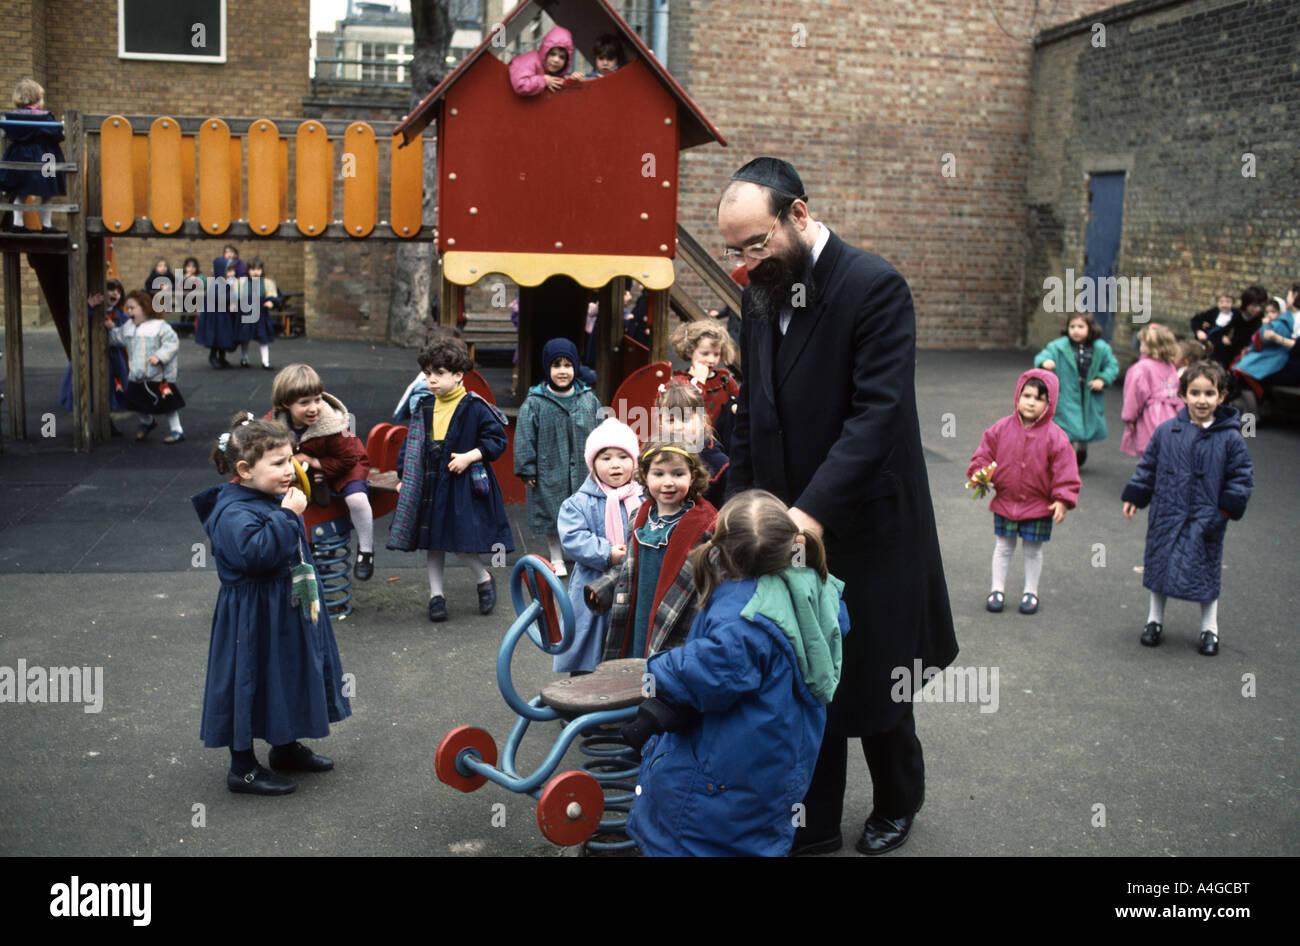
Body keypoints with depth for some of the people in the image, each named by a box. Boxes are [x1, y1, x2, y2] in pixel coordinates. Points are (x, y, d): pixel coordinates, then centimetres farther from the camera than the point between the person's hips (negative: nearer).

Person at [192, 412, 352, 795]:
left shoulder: (274, 501, 8)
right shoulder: (234, 513, -22)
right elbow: (256, 552, -37)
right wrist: (288, 516, -32)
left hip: (287, 616, 10)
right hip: (253, 620, -10)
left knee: (288, 681, 21)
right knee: (252, 684, 0)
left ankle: (285, 747, 39)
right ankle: (242, 767, 14)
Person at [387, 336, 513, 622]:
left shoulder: (474, 408, -9)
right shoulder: (423, 407, 7)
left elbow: (497, 439, -6)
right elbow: (412, 445, 15)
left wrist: (470, 456, -17)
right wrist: (404, 477, 11)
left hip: (463, 484, -5)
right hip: (430, 483, 5)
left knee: (459, 539, -10)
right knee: (434, 543, 10)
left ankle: (484, 579, 17)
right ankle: (436, 595, 21)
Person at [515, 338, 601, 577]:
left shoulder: (589, 399, 2)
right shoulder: (534, 402, -7)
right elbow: (525, 438, -5)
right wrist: (527, 469, -7)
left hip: (583, 472, 2)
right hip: (550, 472, -2)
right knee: (552, 514, 7)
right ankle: (557, 559, 23)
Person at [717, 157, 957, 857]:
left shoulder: (874, 287, -16)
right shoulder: (761, 295, 6)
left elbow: (877, 413, -24)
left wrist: (813, 511, -31)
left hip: (864, 530, -5)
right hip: (789, 533, 5)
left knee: (873, 690, 11)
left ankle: (898, 802, 38)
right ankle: (812, 826, 27)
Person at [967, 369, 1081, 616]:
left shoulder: (1055, 436, -11)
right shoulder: (1001, 429, -5)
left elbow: (1065, 469, -9)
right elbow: (985, 454, 4)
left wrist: (1063, 499, -15)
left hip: (1039, 506, -1)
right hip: (1005, 501, 2)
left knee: (1033, 549, 12)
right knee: (1003, 547, 12)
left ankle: (1030, 592, 28)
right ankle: (997, 589, 25)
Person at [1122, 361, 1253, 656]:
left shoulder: (1230, 438, -7)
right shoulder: (1166, 431, -1)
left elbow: (1242, 477, -1)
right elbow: (1148, 466, 9)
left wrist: (1227, 510, -8)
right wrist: (1134, 497, 7)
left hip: (1206, 520, -2)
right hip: (1167, 515, 2)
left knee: (1206, 571, 5)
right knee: (1160, 565, 12)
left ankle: (1209, 628, 22)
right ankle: (1155, 620, 30)